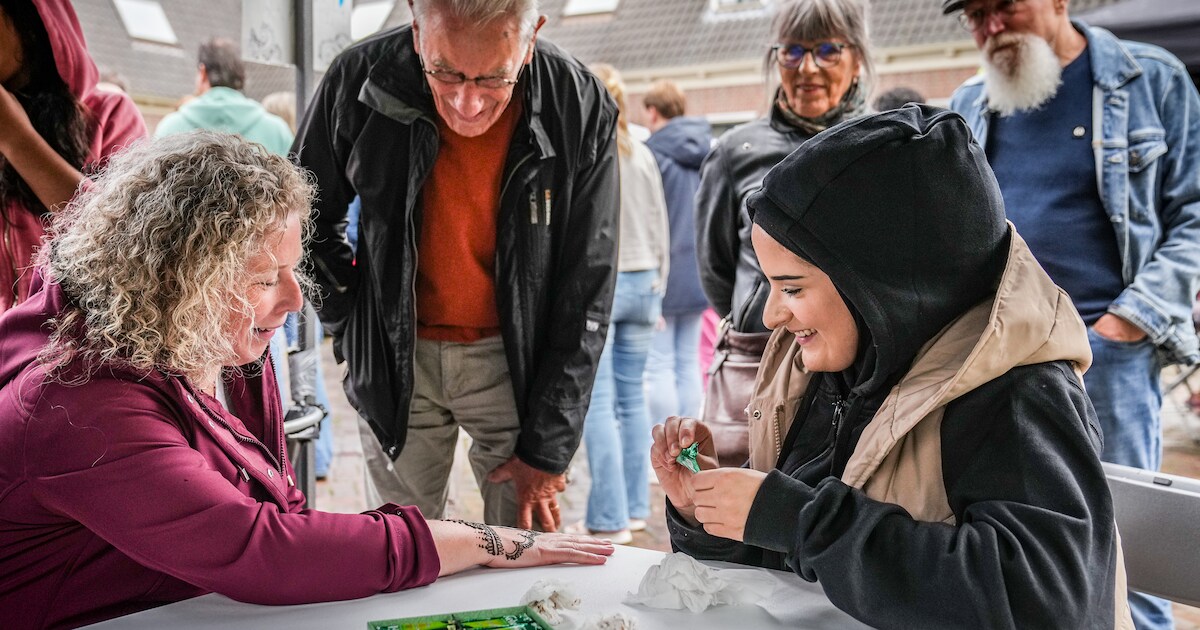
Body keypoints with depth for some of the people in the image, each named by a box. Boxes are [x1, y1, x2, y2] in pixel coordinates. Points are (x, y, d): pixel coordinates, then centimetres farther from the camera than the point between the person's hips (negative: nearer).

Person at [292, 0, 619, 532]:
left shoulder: (581, 109, -17)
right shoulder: (359, 80, -15)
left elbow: (587, 293, -12)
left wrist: (546, 449, -10)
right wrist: (349, 322, -3)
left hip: (515, 358, -1)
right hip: (395, 360, 1)